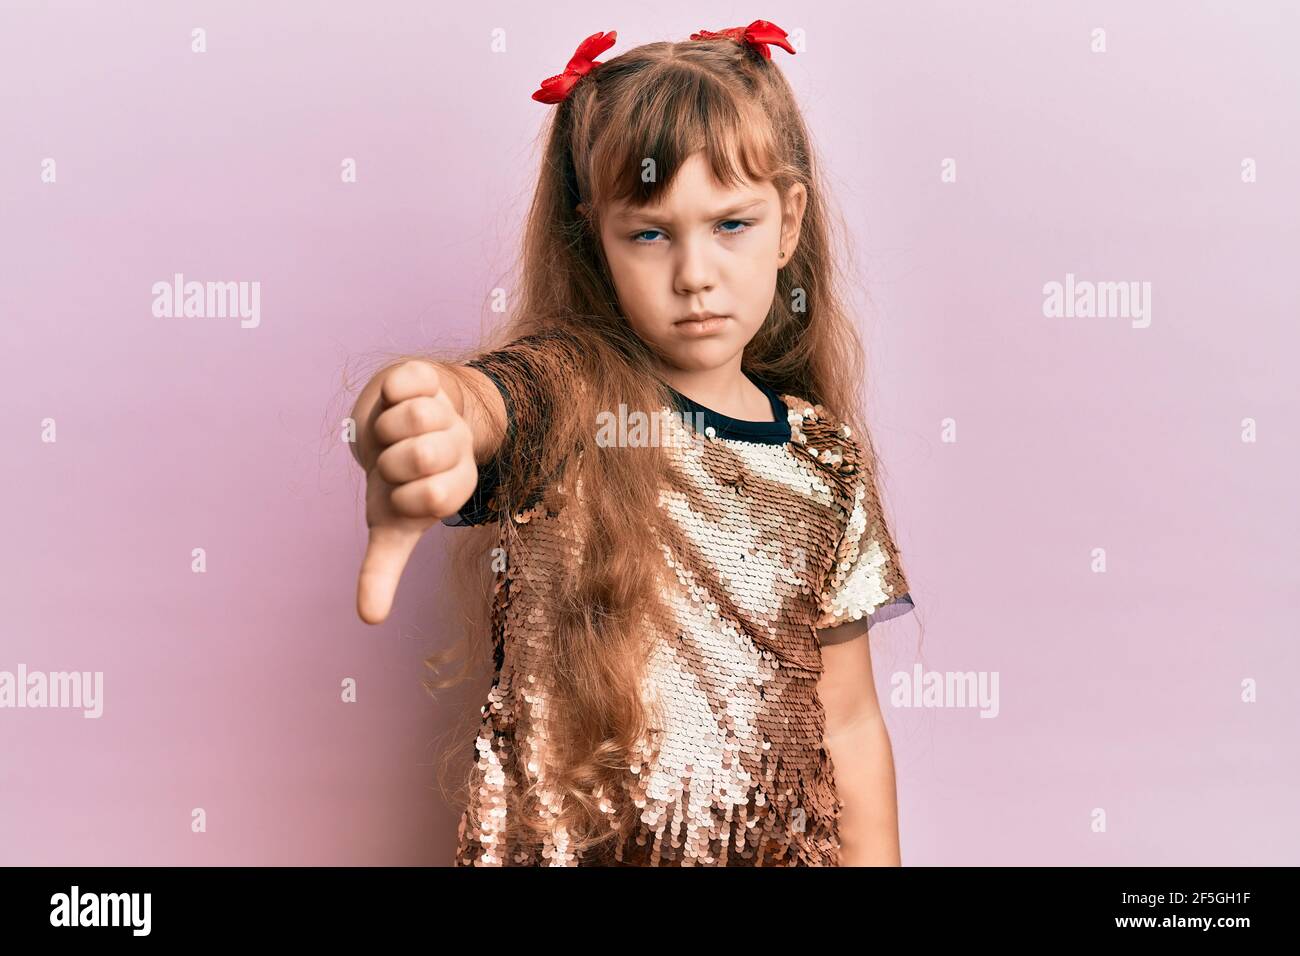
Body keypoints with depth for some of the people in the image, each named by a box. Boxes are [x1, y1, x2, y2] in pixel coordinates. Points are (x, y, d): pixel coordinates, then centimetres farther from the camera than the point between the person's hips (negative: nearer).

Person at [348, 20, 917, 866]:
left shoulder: (823, 458, -2)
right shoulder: (562, 393, -14)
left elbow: (847, 722, 3)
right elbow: (477, 399, -39)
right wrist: (417, 417, -61)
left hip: (779, 843, 4)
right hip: (560, 843, -3)